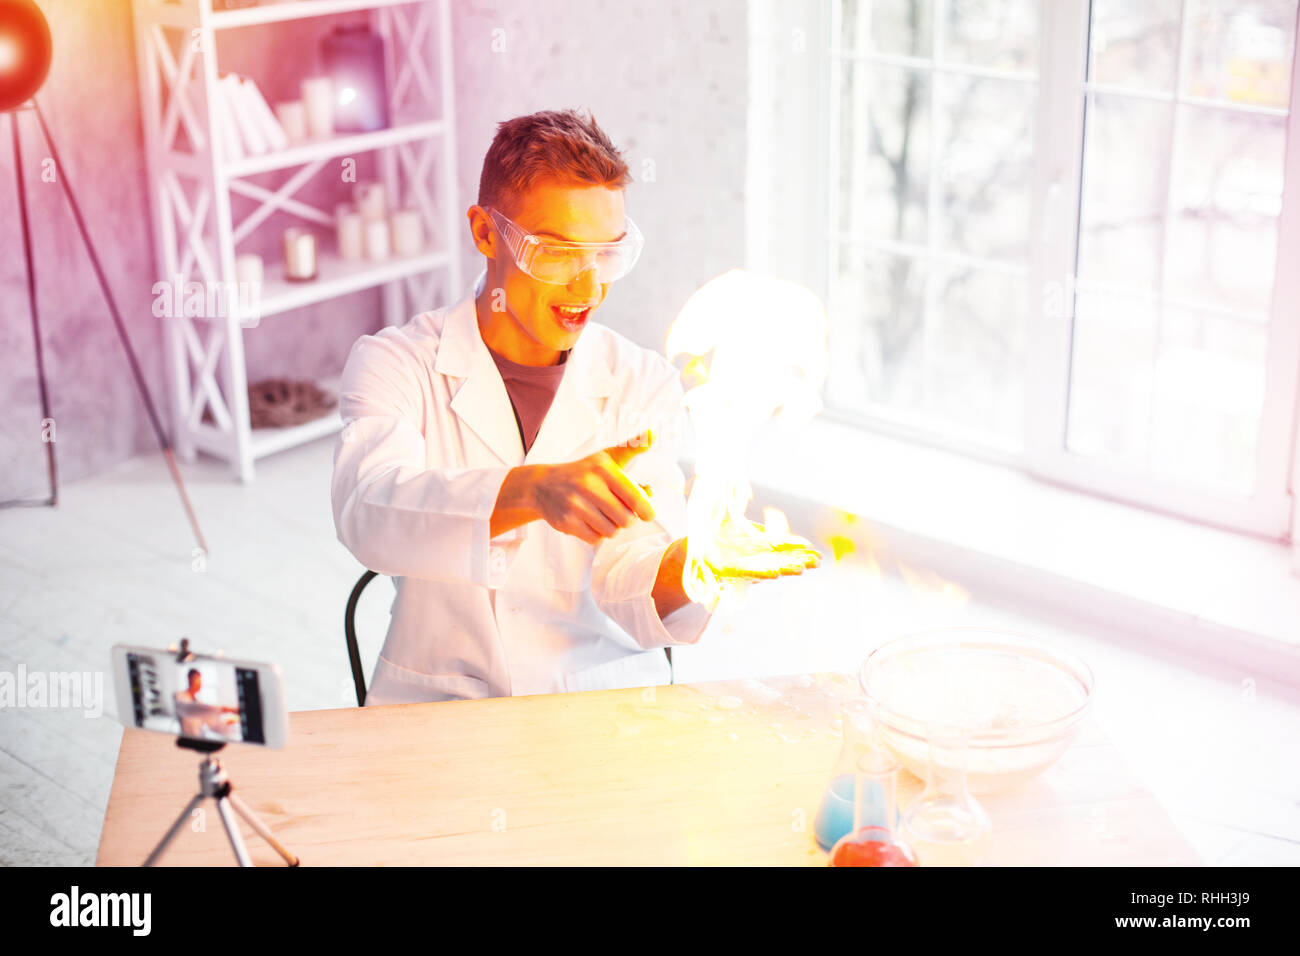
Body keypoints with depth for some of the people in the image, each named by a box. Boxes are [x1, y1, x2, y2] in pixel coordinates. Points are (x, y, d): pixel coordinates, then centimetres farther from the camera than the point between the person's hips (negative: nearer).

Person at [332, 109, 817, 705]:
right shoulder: (394, 365, 0)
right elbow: (367, 513, -21)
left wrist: (688, 565, -28)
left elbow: (629, 581, -5)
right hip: (437, 701, -1)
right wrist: (534, 488, -37)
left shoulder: (642, 383, 6)